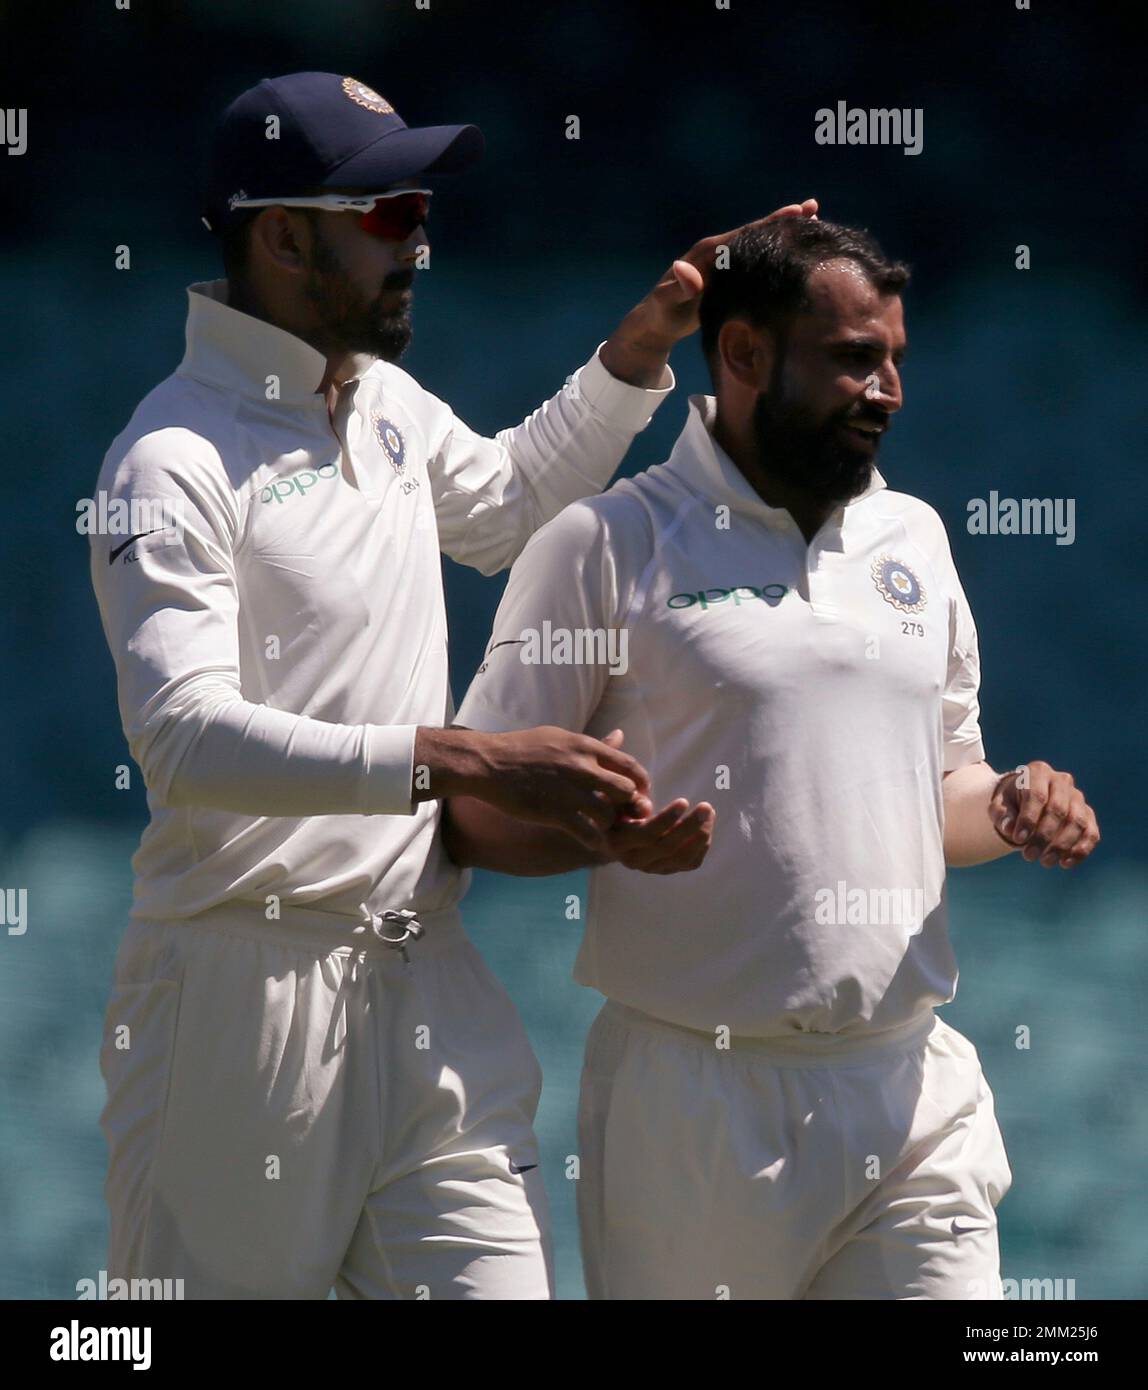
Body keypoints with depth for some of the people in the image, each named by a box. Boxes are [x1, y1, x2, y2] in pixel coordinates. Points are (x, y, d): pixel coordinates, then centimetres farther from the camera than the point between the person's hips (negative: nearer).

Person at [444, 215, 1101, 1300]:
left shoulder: (913, 537, 16)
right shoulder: (606, 544, -2)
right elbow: (478, 814, -2)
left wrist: (1010, 808, 3)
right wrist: (602, 830, -23)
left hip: (913, 1091, 4)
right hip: (698, 1108, -4)